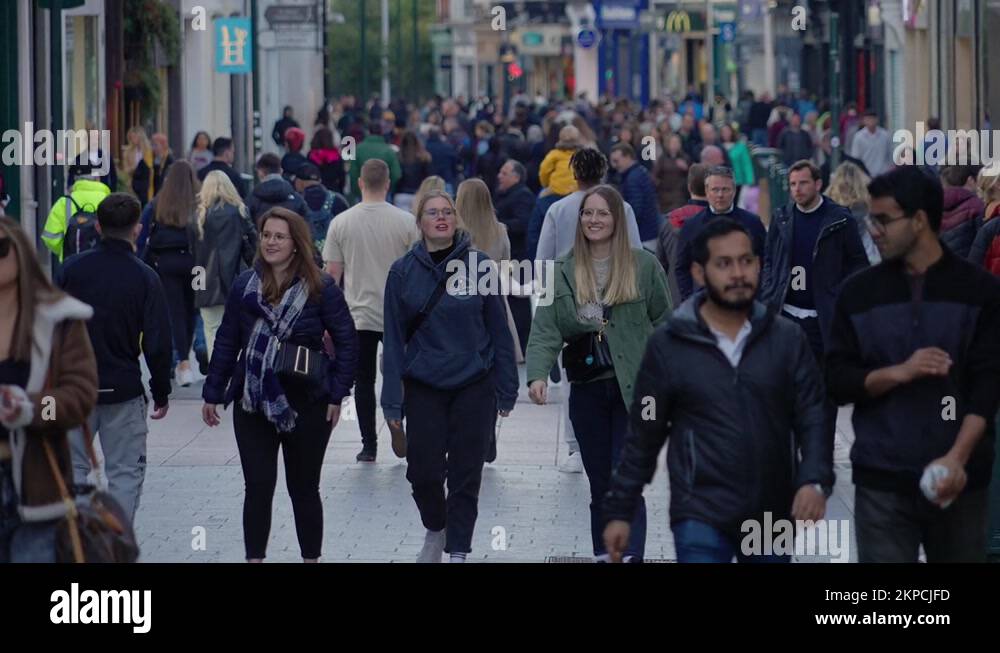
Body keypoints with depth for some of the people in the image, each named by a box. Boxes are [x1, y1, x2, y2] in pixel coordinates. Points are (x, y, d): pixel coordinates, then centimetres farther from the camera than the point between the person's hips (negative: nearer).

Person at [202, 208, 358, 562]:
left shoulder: (321, 289, -6)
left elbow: (347, 343, -3)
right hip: (253, 400, 2)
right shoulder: (244, 285, 2)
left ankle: (311, 557, 20)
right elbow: (227, 341, 7)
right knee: (258, 487, 0)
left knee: (304, 489, 9)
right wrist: (213, 393, 7)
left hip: (305, 403, -2)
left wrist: (337, 395, -7)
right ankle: (254, 558, 5)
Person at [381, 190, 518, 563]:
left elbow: (499, 331, 2)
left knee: (465, 475, 1)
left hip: (474, 388, -1)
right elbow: (394, 339, 2)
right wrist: (393, 399, -2)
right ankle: (435, 530, 29)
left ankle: (457, 551, 9)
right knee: (424, 472, 0)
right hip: (424, 389, 1)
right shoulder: (403, 272, 0)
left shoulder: (479, 265, -2)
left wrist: (506, 390, 0)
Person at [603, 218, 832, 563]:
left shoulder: (787, 339, 0)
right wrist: (619, 511, 3)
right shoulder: (668, 346, -3)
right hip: (700, 516, -3)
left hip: (773, 516, 3)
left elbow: (815, 419, -2)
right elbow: (644, 437, 3)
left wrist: (815, 481, -19)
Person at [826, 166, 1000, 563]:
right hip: (881, 482, 1)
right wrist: (900, 372, -14)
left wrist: (957, 458, -17)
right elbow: (837, 381, 4)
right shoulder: (859, 292, 6)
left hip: (960, 478, -1)